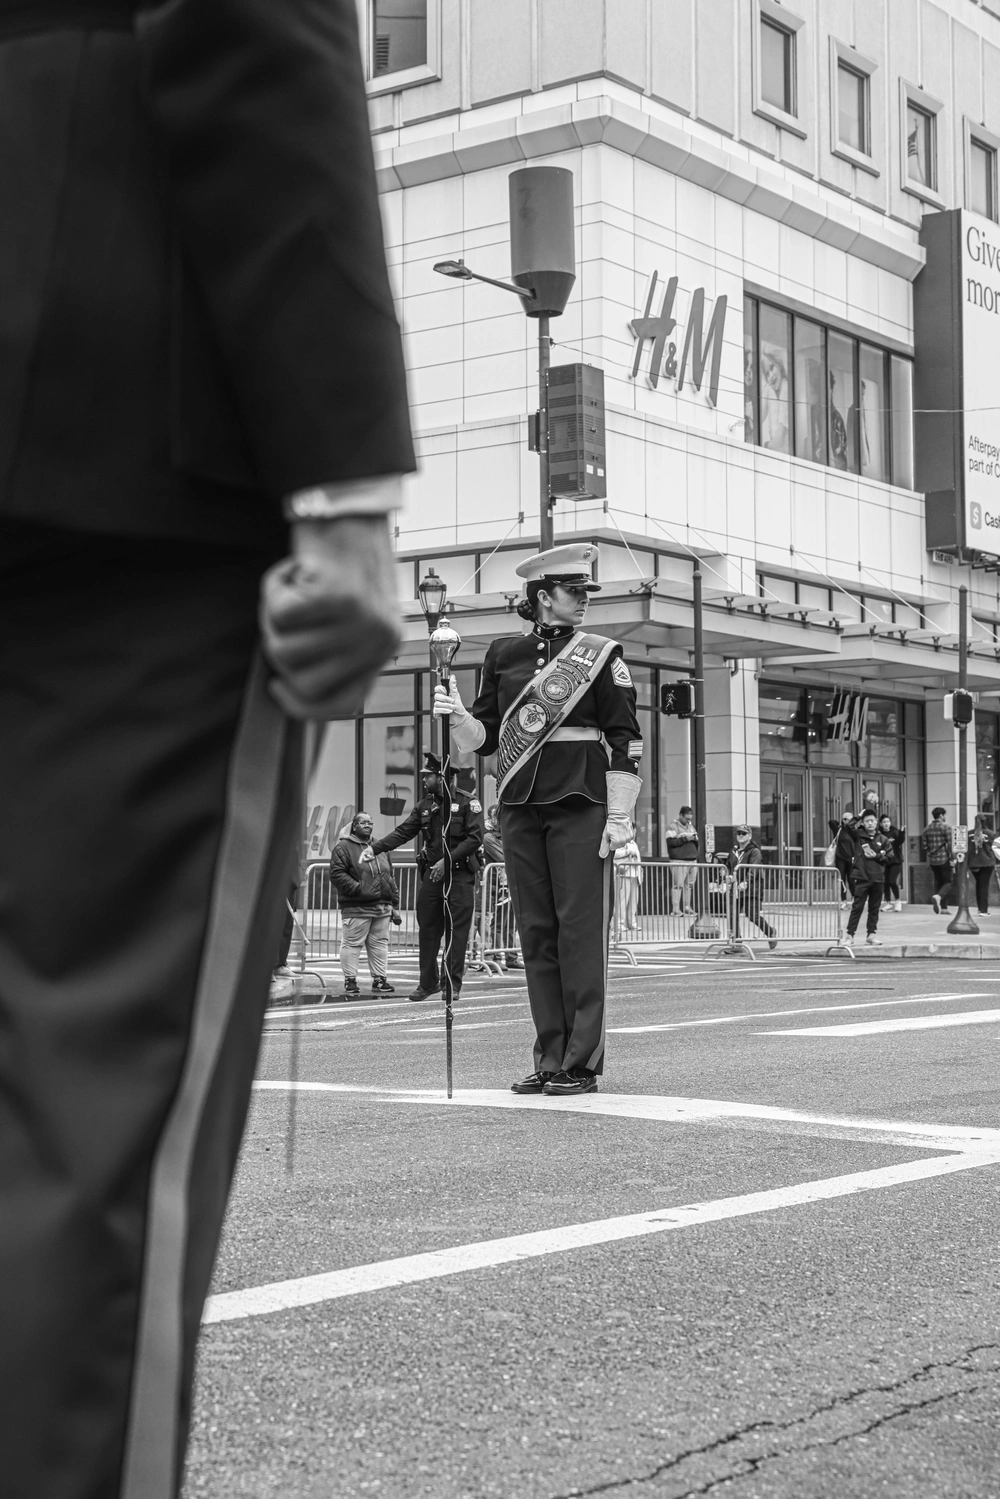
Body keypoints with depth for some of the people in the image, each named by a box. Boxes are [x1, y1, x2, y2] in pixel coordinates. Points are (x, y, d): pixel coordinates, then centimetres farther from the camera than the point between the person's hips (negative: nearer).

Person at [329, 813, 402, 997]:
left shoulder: (380, 849, 19)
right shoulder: (343, 847, -2)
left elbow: (390, 879, 21)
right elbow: (337, 875, -12)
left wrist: (394, 907, 16)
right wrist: (358, 888, -20)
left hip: (382, 907, 6)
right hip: (356, 908, -6)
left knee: (380, 944, 9)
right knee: (352, 944, -3)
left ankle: (380, 979, 17)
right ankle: (350, 981, 5)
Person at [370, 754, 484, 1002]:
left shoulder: (467, 802, -6)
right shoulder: (425, 805, 12)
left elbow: (475, 838, -13)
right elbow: (403, 832, 8)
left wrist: (447, 861, -19)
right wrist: (374, 848, -4)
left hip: (459, 873, -5)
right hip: (431, 872, 5)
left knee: (457, 930, -4)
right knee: (427, 929, 6)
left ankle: (453, 984, 2)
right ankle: (428, 982, 15)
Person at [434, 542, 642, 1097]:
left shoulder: (602, 656, 2)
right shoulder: (503, 654, 11)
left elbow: (625, 742, -1)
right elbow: (484, 736, 16)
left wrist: (620, 816, -8)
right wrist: (456, 715, -5)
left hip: (580, 806, -4)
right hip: (519, 807, 4)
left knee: (581, 932, -4)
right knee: (536, 933, 5)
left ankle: (582, 1064, 0)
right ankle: (549, 1060, 12)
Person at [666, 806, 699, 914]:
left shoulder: (691, 826, 20)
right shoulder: (673, 827, -3)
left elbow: (698, 842, 24)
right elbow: (670, 842, -14)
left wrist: (695, 838, 1)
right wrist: (685, 839, -17)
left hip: (693, 860, 7)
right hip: (679, 861, -7)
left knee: (689, 885, 6)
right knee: (678, 885, -9)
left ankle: (687, 907, 12)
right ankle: (675, 909, -8)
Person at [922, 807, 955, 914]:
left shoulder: (927, 829, 9)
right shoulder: (946, 827, -8)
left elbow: (925, 846, 9)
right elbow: (949, 844, -13)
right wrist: (952, 859, -11)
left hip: (932, 860, 5)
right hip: (944, 859, -5)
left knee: (938, 883, 11)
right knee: (947, 882, 1)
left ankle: (943, 908, 9)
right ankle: (938, 897, -28)